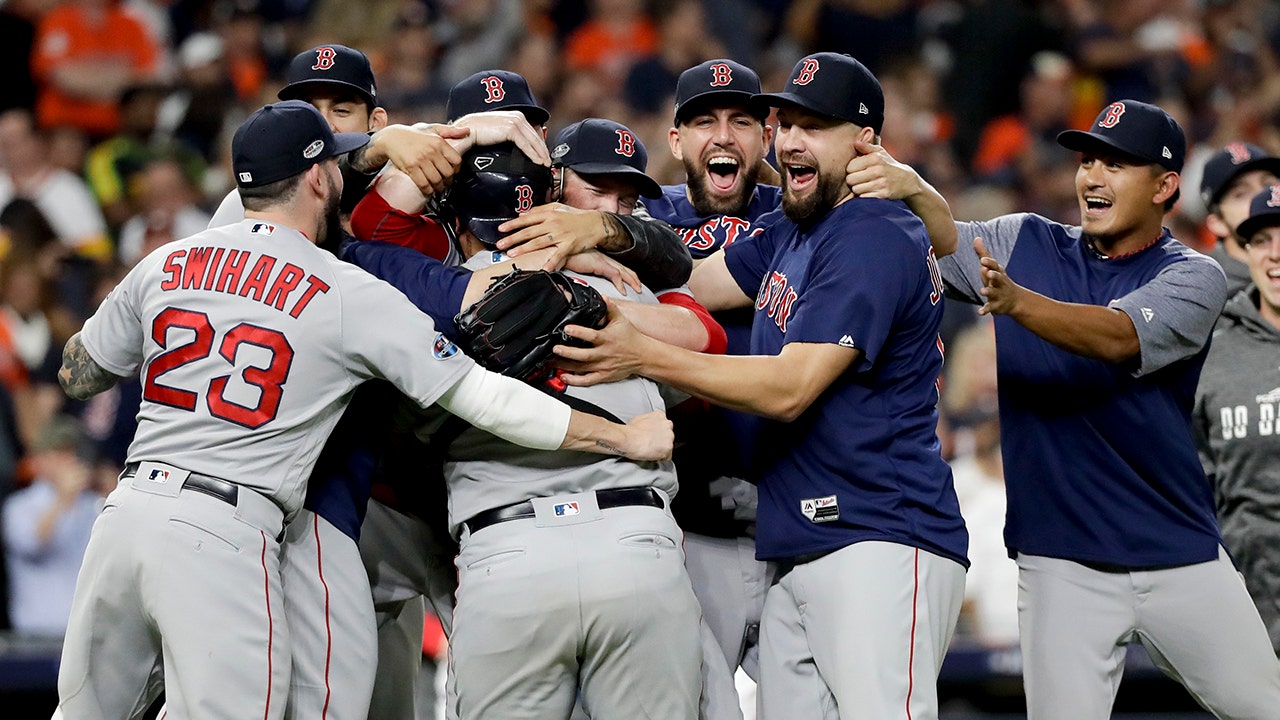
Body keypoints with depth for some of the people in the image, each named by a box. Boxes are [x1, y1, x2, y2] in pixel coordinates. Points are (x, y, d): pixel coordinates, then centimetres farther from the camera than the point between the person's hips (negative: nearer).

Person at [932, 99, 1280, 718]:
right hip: (1060, 566, 1)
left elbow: (1118, 338, -21)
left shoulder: (1193, 278, -3)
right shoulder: (1025, 245, 8)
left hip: (1179, 560, -1)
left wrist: (1016, 301, -39)